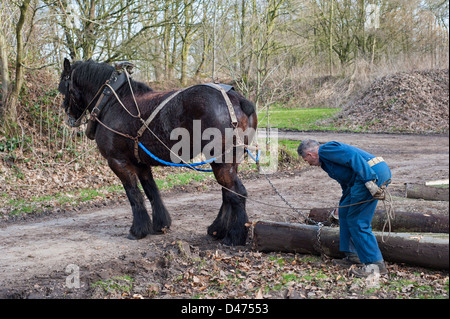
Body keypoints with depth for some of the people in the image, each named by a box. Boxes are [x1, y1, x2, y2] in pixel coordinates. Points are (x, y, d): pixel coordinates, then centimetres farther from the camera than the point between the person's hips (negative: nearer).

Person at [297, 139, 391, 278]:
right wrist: (343, 204, 49)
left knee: (357, 221, -7)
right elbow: (346, 181, 39)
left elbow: (353, 157, -17)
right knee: (345, 211, 18)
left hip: (374, 174, -11)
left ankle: (376, 263, -3)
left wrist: (370, 182, -24)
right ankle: (353, 256, 21)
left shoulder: (325, 149, -3)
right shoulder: (325, 162, 28)